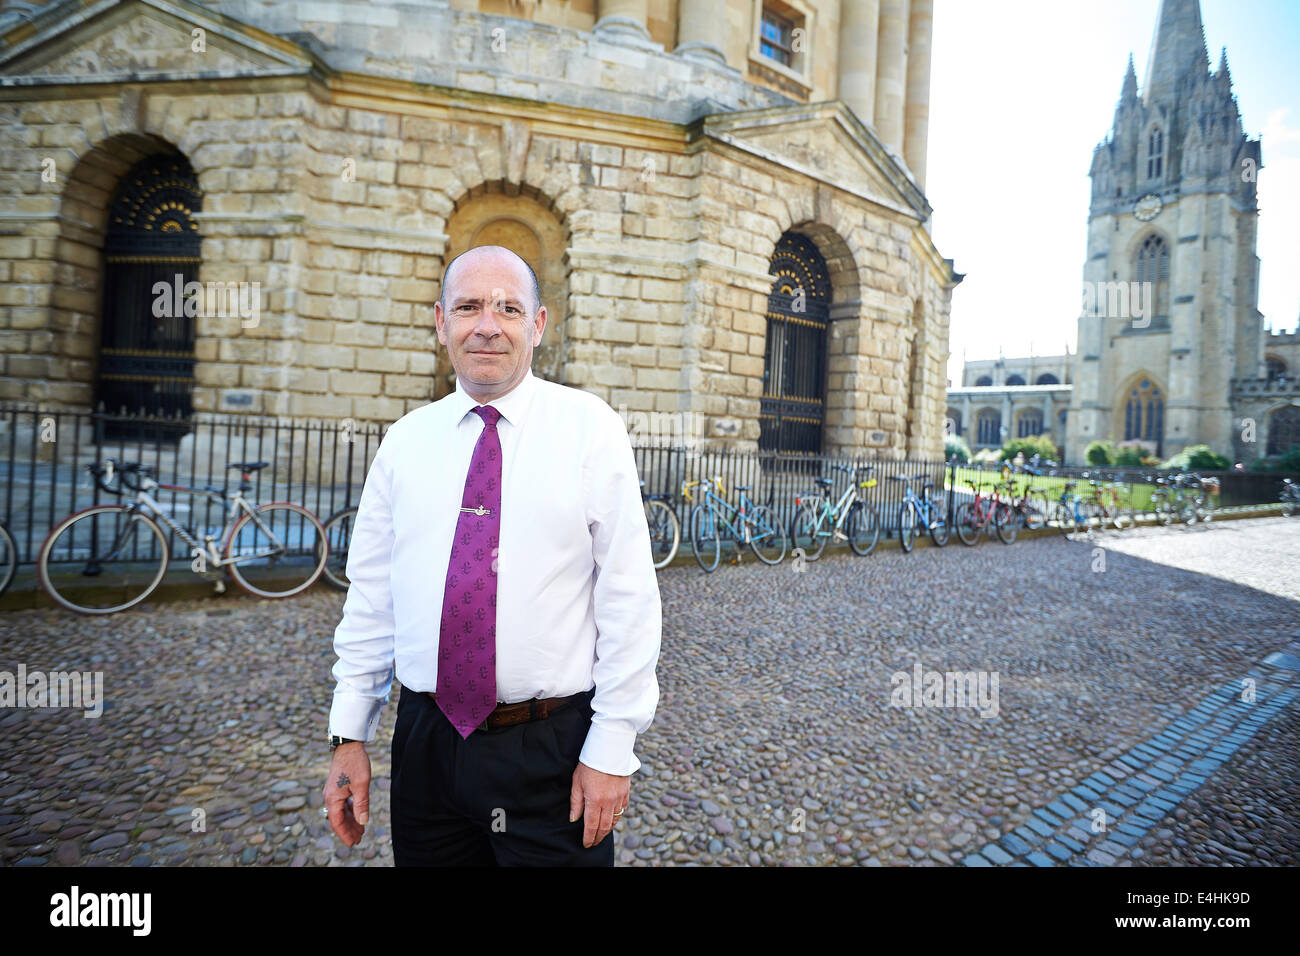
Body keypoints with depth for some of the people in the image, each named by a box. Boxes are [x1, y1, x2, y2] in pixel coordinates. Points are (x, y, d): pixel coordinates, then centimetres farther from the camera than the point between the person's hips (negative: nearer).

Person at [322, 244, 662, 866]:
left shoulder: (589, 427, -8)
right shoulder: (405, 440, 3)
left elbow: (629, 597, -10)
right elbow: (370, 596, 6)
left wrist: (612, 745, -11)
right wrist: (349, 735, 6)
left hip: (552, 750, -3)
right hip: (426, 744, 3)